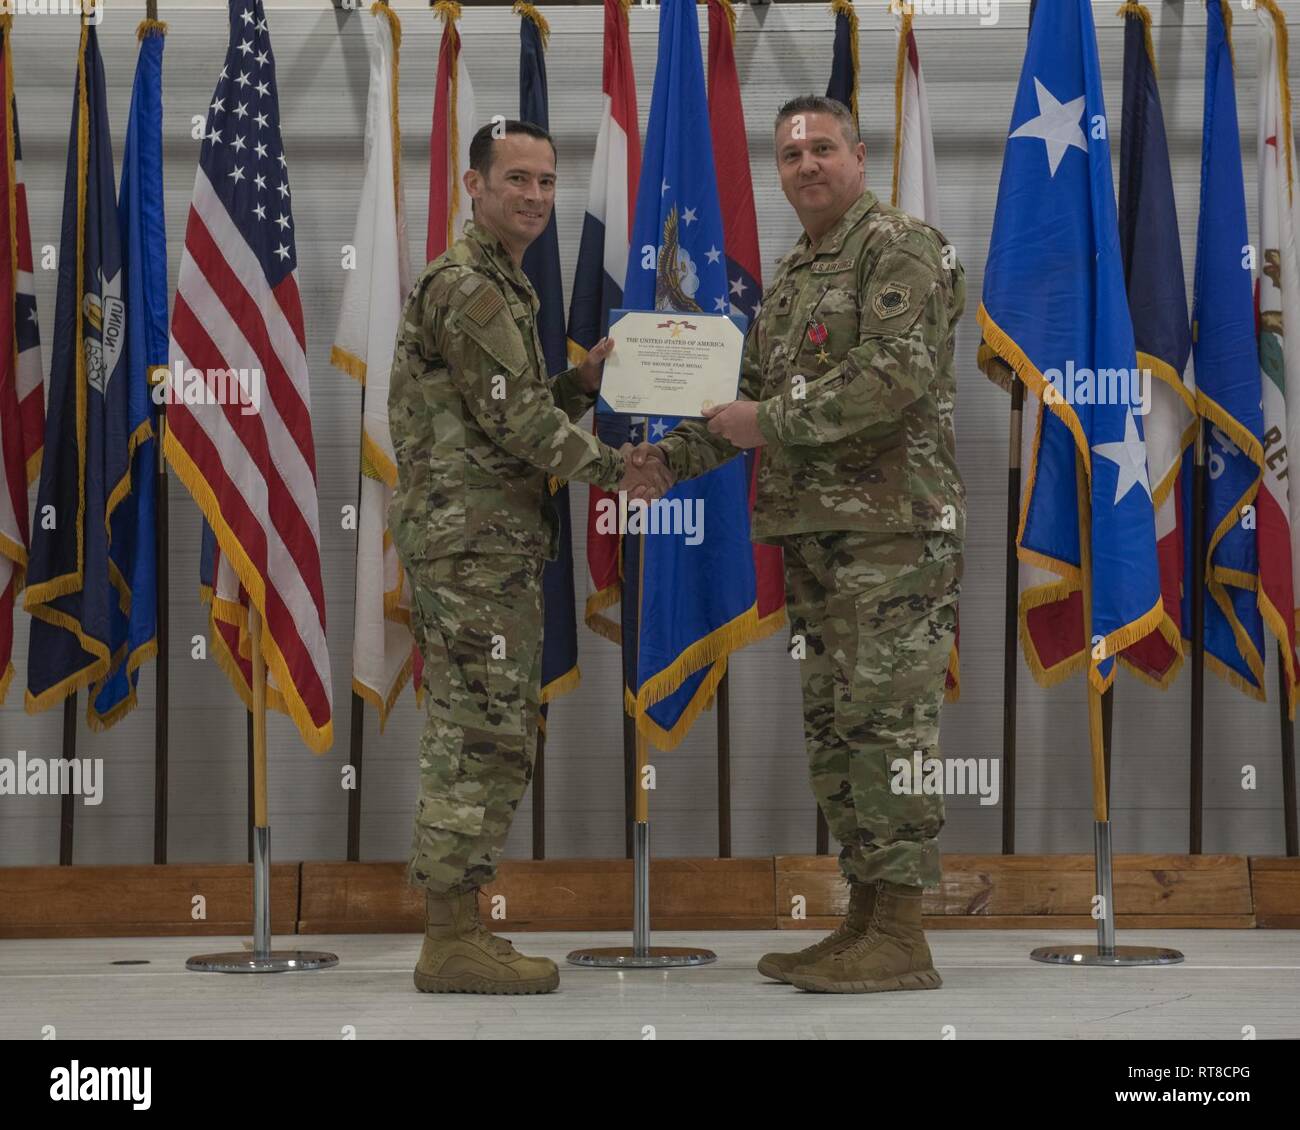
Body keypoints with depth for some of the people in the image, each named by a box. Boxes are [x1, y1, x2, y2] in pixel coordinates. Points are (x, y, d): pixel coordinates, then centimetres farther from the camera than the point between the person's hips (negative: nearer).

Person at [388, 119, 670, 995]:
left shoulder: (503, 288, 21)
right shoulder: (466, 286, -11)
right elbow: (513, 418, -16)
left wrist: (588, 379, 5)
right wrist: (614, 470, -6)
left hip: (486, 540, 10)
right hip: (473, 539, -10)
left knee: (472, 735, 11)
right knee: (489, 735, -9)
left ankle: (456, 928, 16)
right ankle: (455, 945, -6)